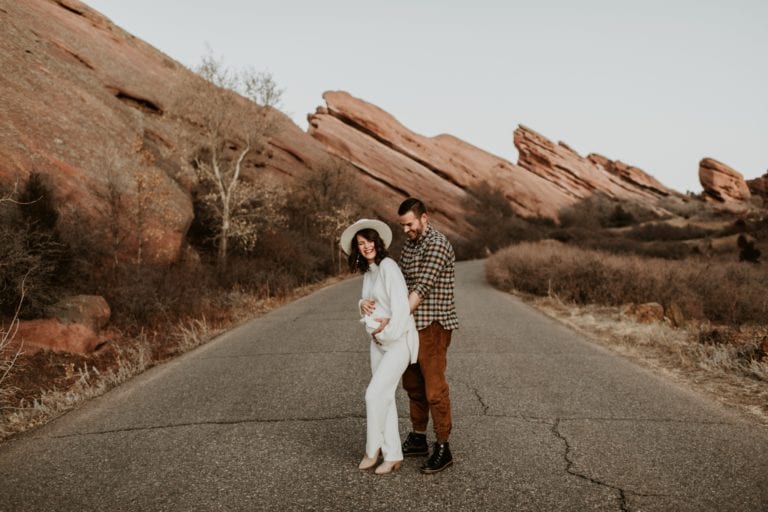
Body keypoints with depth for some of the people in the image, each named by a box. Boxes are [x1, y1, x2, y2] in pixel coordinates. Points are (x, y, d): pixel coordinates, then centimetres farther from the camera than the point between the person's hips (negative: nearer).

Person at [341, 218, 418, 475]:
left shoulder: (388, 266, -16)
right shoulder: (367, 272, 11)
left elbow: (401, 305, -21)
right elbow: (365, 308, 11)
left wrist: (387, 333, -13)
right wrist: (373, 326, -8)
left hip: (398, 340, -8)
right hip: (377, 341, 8)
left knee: (375, 394, -9)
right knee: (385, 398, 10)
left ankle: (373, 448, 12)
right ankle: (393, 456, 19)